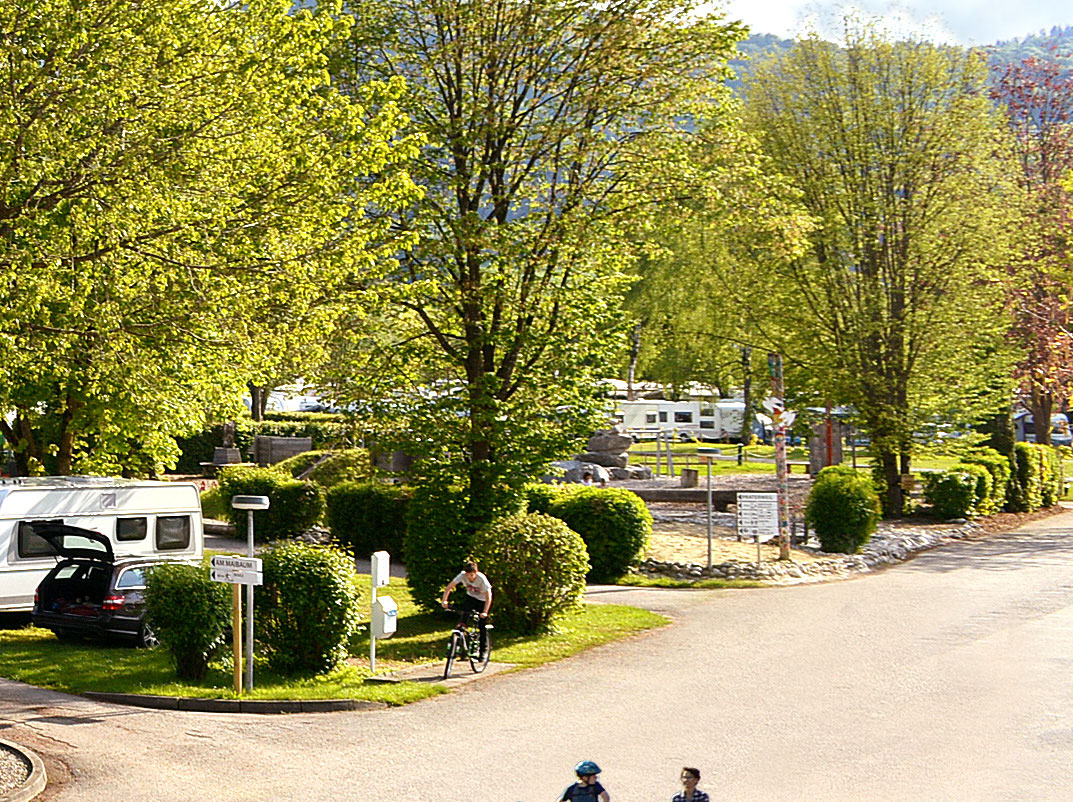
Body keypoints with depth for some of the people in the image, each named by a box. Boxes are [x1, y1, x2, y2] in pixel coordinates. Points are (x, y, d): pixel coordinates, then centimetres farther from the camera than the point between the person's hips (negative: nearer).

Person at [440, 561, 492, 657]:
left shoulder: (482, 579, -32)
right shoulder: (462, 575, -24)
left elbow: (488, 597, -30)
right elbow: (449, 587, -18)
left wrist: (485, 612, -39)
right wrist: (444, 600, -31)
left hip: (482, 601, -3)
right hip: (470, 598, 3)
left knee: (483, 627, -3)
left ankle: (483, 651, 10)